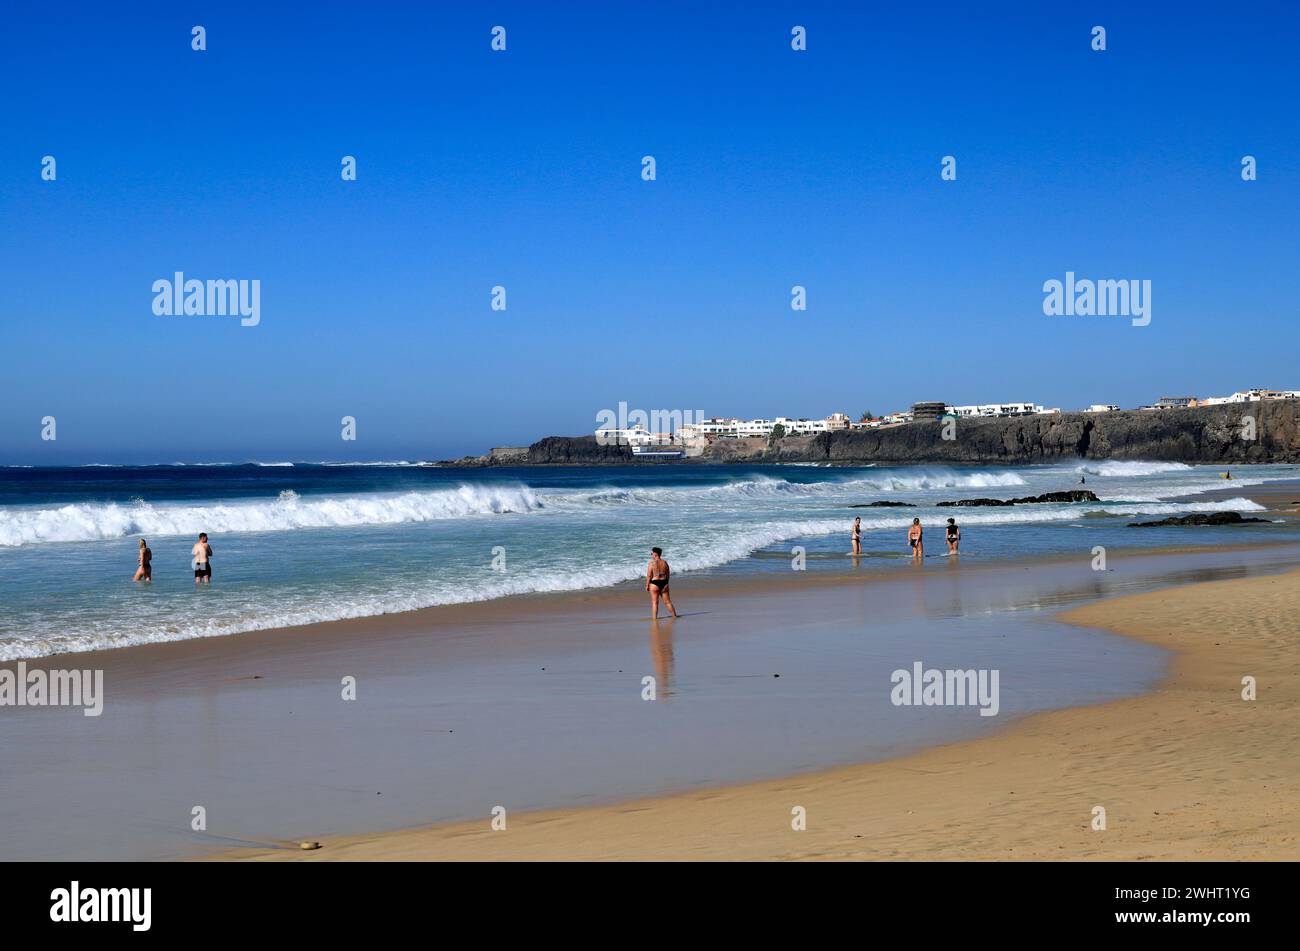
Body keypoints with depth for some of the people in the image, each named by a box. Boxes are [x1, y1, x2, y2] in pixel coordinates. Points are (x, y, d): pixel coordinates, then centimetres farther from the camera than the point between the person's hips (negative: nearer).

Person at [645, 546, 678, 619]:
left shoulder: (652, 563, -11)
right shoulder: (665, 562, 3)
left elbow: (649, 576, -11)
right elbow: (668, 574, 10)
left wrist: (647, 585, -2)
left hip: (654, 584, -4)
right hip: (664, 583, 4)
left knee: (654, 602, 2)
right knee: (667, 601, 15)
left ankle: (654, 618, 1)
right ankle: (674, 615, 20)